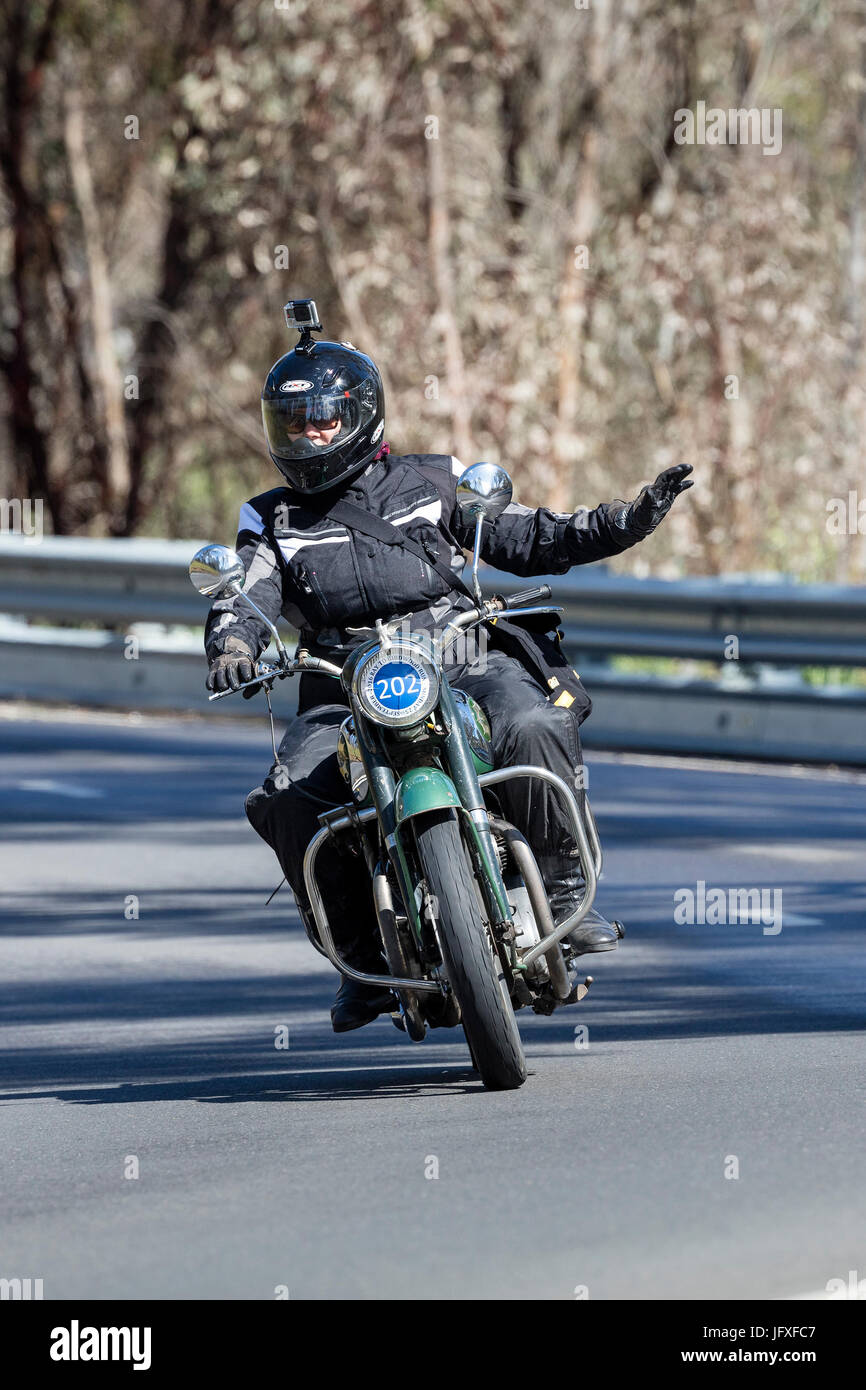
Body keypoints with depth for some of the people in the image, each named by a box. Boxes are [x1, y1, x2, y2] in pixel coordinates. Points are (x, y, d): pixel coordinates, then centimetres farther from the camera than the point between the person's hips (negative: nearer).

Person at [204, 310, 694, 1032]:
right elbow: (247, 597, 2)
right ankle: (366, 955, -9)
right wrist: (232, 644, -23)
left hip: (465, 664, -1)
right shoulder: (274, 520, 17)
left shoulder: (431, 482, 14)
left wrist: (632, 518, -1)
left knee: (533, 727, -33)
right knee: (289, 795, -25)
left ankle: (565, 891, -15)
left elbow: (530, 539, 12)